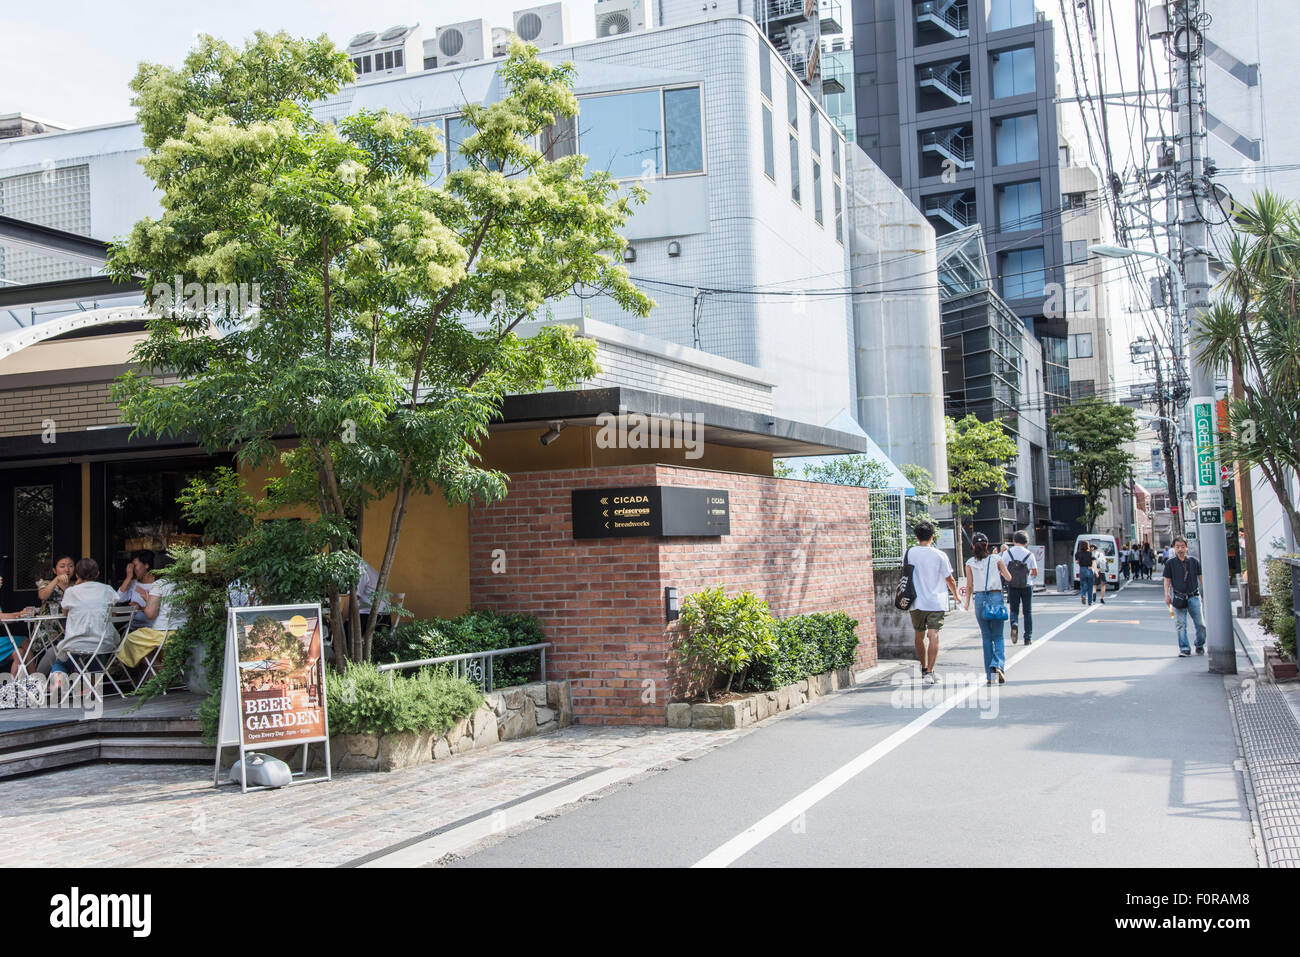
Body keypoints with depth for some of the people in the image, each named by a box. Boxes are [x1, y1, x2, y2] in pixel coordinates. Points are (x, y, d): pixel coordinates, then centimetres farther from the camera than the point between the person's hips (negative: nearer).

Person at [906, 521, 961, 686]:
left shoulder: (910, 553, 0)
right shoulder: (939, 555, -6)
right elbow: (950, 579, 1)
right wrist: (956, 595, 18)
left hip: (916, 602, 2)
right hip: (936, 602, -2)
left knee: (919, 636, 16)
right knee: (933, 635, -5)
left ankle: (924, 668, 28)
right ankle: (930, 672, -13)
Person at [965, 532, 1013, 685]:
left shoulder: (970, 563, 2)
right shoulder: (996, 559, 1)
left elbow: (969, 585, 2)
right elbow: (1008, 578, 6)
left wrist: (967, 603, 14)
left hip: (980, 599, 1)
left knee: (987, 636, 9)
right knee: (998, 636, 6)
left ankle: (990, 675, 8)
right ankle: (997, 665, -20)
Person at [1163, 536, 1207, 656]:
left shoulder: (1194, 561, 5)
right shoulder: (1170, 563, 2)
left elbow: (1201, 577, 11)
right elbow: (1167, 580, 6)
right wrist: (1167, 595, -5)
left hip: (1194, 596, 1)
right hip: (1178, 597, -1)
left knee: (1201, 624, 0)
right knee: (1180, 624, -3)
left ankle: (1200, 646, 21)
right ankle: (1184, 649, 2)